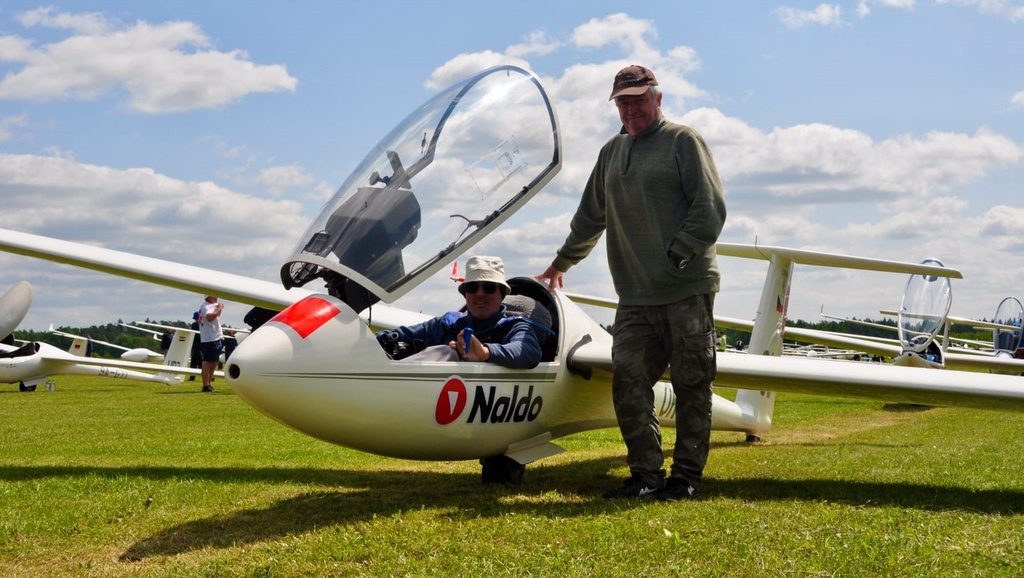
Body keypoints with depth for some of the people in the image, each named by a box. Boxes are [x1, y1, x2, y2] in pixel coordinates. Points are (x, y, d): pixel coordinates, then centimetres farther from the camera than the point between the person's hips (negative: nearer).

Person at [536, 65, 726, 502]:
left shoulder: (683, 141, 1)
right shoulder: (612, 152, 19)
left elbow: (710, 210, -7)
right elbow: (590, 218, 30)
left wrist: (676, 256, -13)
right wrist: (561, 263, 36)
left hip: (688, 291, -5)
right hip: (635, 297, 6)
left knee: (691, 386, 0)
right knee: (628, 380, -3)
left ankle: (687, 477, 9)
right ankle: (646, 473, 5)